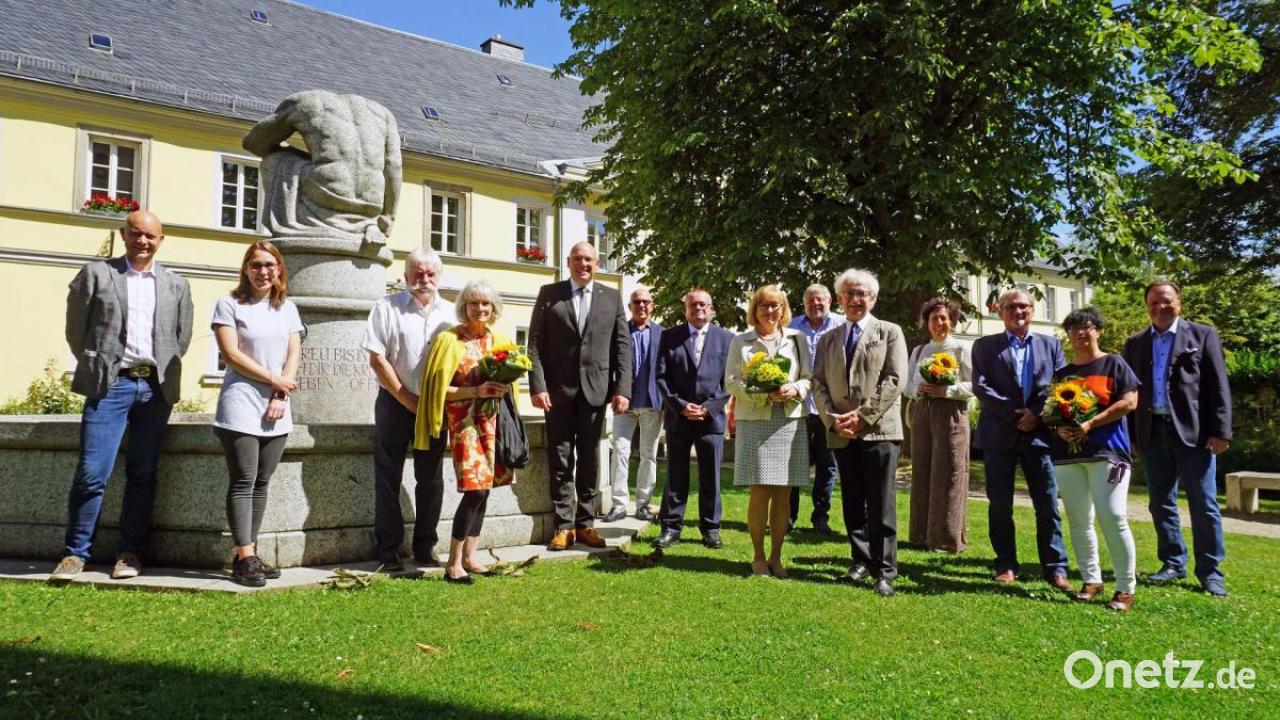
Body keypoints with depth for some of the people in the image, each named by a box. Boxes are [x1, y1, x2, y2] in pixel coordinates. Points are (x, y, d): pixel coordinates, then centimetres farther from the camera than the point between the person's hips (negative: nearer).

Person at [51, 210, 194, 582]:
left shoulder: (176, 284, 13)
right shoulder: (96, 273, 6)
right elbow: (75, 328, 7)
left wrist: (164, 374, 10)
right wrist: (94, 367, 6)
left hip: (155, 388, 3)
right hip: (110, 384, -2)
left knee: (143, 475, 5)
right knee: (92, 472, -7)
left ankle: (129, 552, 14)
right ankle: (75, 553, 6)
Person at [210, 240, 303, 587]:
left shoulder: (287, 309, 14)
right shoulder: (229, 305, 1)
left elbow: (294, 355, 8)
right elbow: (231, 354, -7)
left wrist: (281, 396, -5)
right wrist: (274, 380, -8)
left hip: (277, 410, 5)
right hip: (241, 405, -5)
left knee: (261, 482, 6)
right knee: (243, 482, -7)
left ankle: (248, 555, 12)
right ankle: (245, 559, -5)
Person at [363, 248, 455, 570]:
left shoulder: (451, 313, 7)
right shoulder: (387, 307, -1)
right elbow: (377, 359, -7)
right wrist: (408, 400, -9)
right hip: (396, 402, -3)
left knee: (431, 478, 8)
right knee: (388, 477, 1)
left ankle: (425, 546, 18)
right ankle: (388, 549, 8)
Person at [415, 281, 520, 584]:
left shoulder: (500, 339, 10)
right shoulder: (449, 339, -6)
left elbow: (510, 376, 21)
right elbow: (438, 387, -8)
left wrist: (505, 387, -2)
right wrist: (476, 391, -19)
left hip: (493, 420, 6)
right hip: (465, 420, -6)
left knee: (483, 488, 8)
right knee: (475, 489, -13)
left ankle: (469, 556, 18)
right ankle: (453, 564, -4)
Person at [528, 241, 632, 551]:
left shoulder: (612, 297, 8)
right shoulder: (549, 294, 4)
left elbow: (622, 346, 4)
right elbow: (535, 343, 0)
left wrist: (622, 389, -4)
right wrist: (538, 386, -10)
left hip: (595, 389, 1)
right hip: (558, 390, -1)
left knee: (589, 461, 8)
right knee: (560, 461, 3)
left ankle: (586, 523, 16)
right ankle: (564, 525, 10)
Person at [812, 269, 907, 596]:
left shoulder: (890, 332, 5)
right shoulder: (828, 340, 16)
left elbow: (895, 380, -6)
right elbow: (818, 384, 10)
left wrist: (863, 416, -13)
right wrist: (833, 419, -7)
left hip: (879, 430, -4)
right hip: (842, 434, 4)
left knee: (881, 505, -3)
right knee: (852, 503, 10)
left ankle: (884, 571, 2)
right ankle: (861, 560, 21)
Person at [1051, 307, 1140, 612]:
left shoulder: (1113, 364, 3)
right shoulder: (1061, 374, 16)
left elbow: (1129, 402, -6)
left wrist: (1090, 424, -14)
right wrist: (1058, 427, -6)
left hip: (1106, 450, -5)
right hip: (1067, 453, 5)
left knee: (1113, 517, -12)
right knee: (1078, 520, 6)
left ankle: (1126, 588, -5)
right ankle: (1091, 580, 16)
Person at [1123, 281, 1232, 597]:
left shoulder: (1203, 334, 3)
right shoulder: (1135, 343, 13)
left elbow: (1218, 386, -2)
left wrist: (1220, 430, -9)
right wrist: (1131, 435, 5)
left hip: (1193, 431, -4)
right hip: (1152, 433, 4)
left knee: (1204, 505, 0)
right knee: (1161, 504, 9)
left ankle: (1210, 571, 8)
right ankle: (1173, 564, 20)